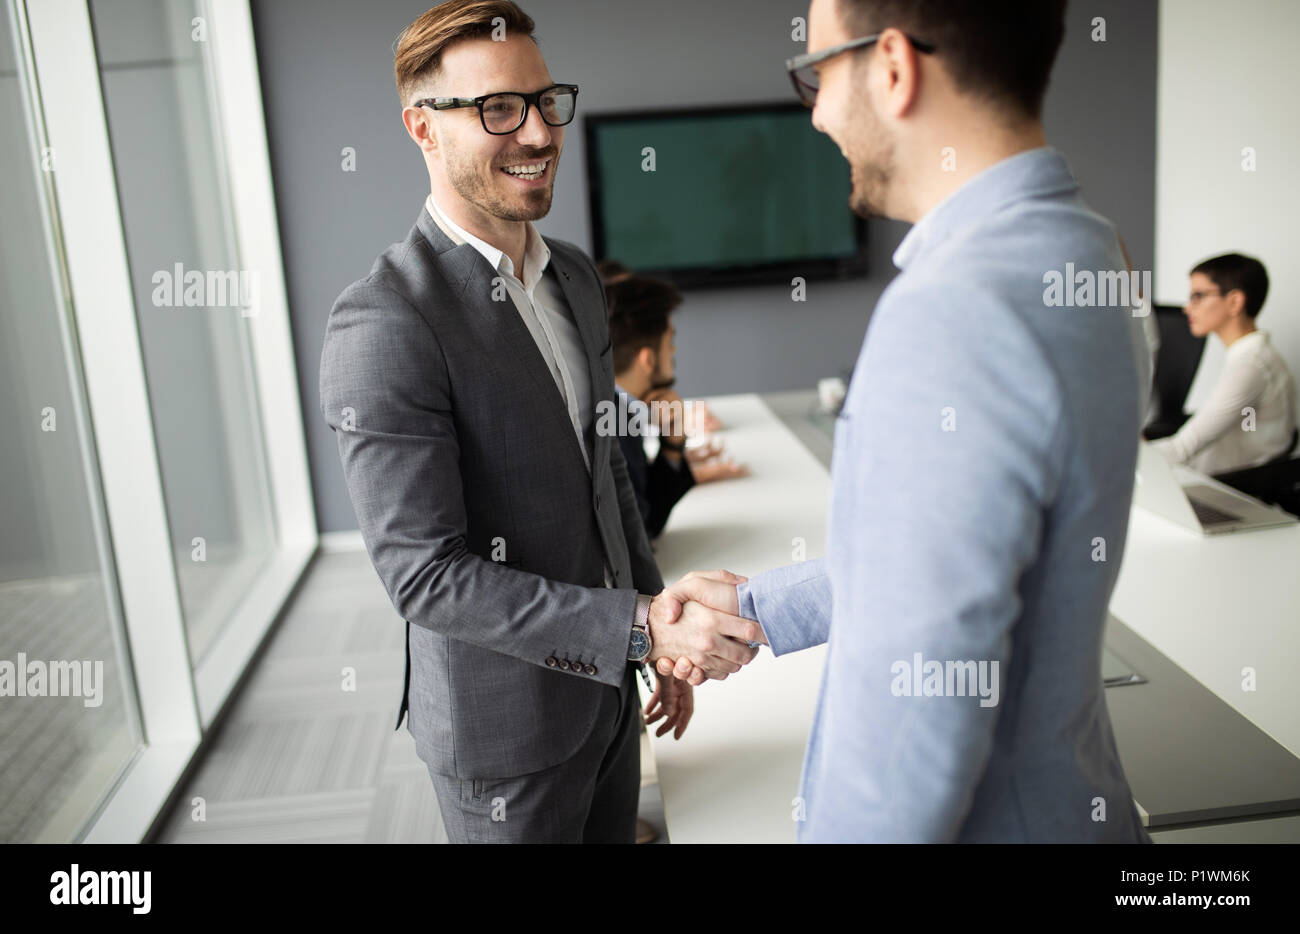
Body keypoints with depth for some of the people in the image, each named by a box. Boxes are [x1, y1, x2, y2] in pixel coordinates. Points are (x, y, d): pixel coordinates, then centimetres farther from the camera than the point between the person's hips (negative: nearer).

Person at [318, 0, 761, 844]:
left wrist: (666, 643, 12)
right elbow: (425, 575, -24)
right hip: (505, 720, -7)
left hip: (606, 686, 7)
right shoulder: (382, 325, -23)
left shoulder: (575, 276, 2)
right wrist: (644, 625, -28)